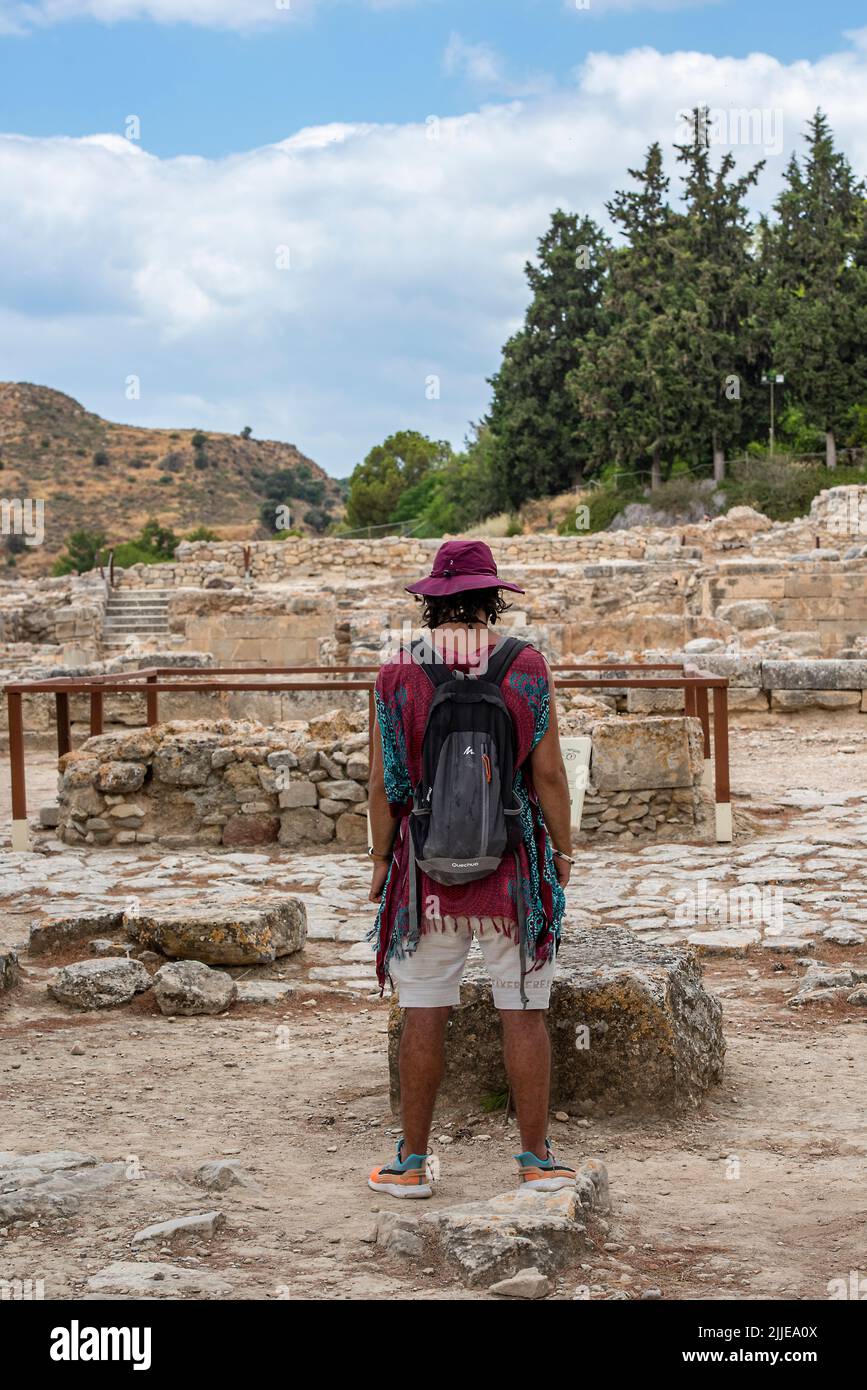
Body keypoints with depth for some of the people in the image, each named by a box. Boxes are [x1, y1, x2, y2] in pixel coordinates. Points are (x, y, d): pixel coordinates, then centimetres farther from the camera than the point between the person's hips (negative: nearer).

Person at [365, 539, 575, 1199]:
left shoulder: (399, 674, -4)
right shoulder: (527, 667, -6)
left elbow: (385, 782, -2)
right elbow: (549, 774, -5)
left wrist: (381, 860, 9)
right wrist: (563, 849, 8)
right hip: (513, 867, 0)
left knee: (424, 1016, 8)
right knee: (524, 1014, 7)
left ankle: (412, 1162, 16)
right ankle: (537, 1159, 15)